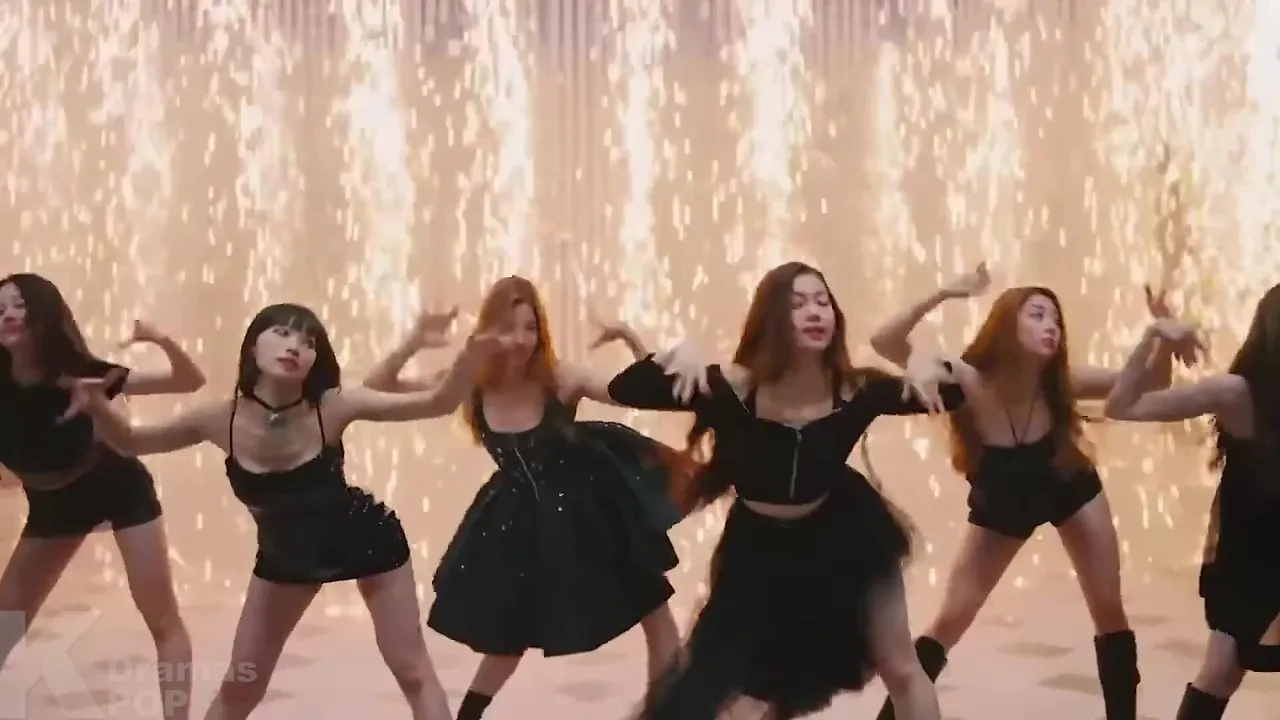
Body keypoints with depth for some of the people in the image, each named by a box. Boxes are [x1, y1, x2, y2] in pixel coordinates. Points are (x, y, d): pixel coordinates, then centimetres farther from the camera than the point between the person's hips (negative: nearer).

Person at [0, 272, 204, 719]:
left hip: (120, 491, -3)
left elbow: (190, 382, -24)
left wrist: (163, 341, -42)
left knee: (163, 621, -5)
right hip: (53, 504, 3)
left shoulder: (80, 375, -25)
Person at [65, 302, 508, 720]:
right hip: (285, 555, 3)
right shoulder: (222, 421, -22)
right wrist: (96, 406, -28)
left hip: (366, 541, -2)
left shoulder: (332, 407, -29)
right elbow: (131, 441, -7)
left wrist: (470, 359, -54)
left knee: (412, 672, 4)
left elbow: (437, 403, -34)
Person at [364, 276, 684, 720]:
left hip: (587, 507, -1)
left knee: (656, 615, 6)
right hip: (522, 524, 1)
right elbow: (376, 389, -12)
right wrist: (413, 344, -28)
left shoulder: (560, 380, -18)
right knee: (507, 642, 14)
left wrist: (629, 339, -34)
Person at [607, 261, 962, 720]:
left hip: (842, 538, 2)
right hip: (759, 550, -1)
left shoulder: (857, 389, -20)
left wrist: (929, 369, -31)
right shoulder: (732, 388, -26)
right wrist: (676, 357, -45)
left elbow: (956, 394, -10)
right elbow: (623, 391, -28)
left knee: (902, 671, 12)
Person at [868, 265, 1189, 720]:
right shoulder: (971, 382, -32)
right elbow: (884, 342, -42)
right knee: (951, 620, -3)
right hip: (1002, 503, -2)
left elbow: (1153, 382, -20)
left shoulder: (1062, 382, -26)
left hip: (1070, 490, 2)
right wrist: (941, 296, -52)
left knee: (1109, 610, 2)